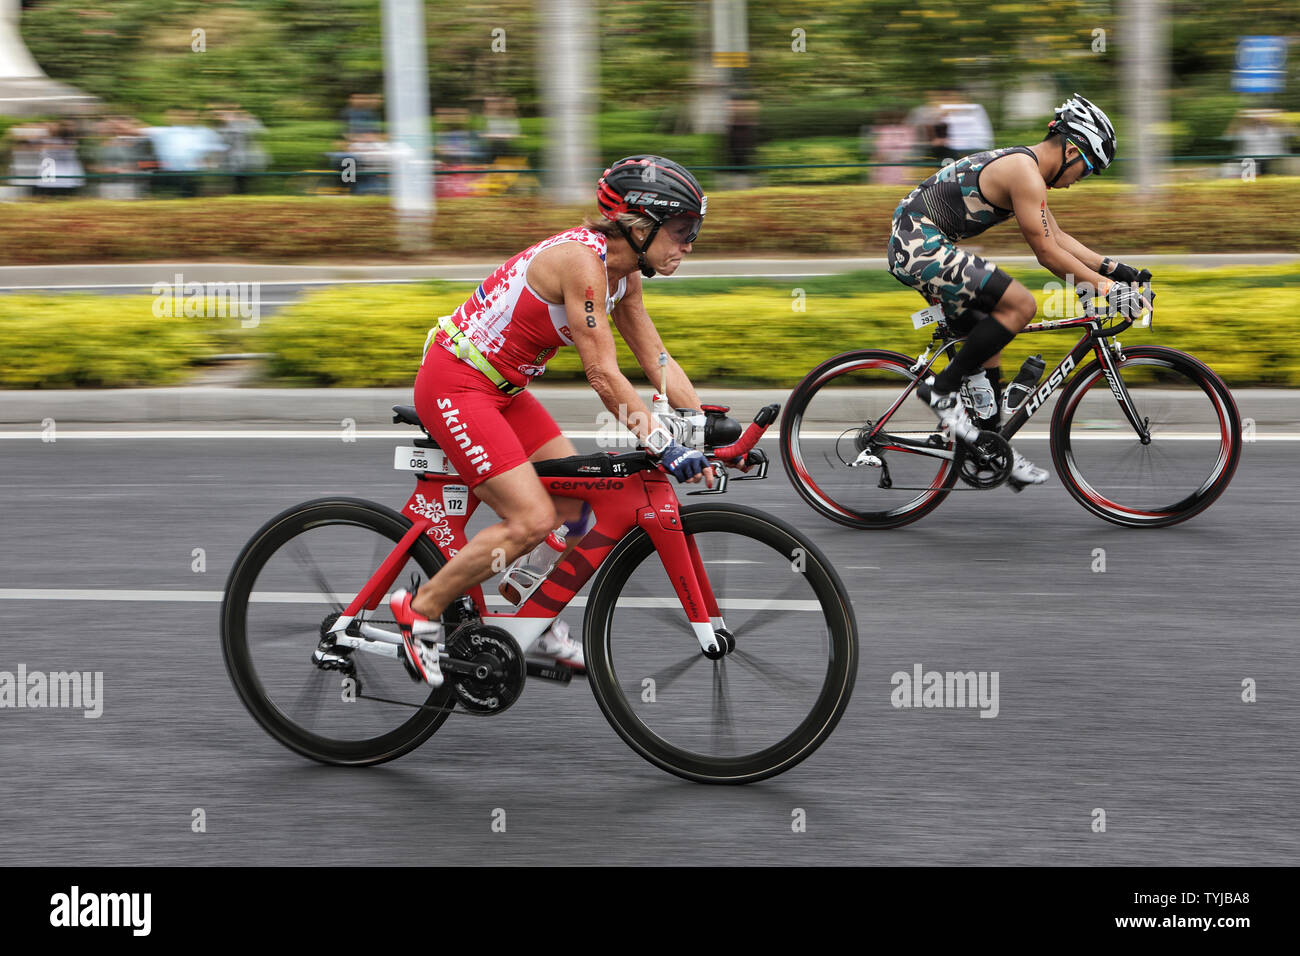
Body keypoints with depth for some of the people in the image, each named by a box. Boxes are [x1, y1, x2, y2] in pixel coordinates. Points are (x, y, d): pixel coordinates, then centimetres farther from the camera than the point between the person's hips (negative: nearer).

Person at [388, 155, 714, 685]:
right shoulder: (581, 259, -24)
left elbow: (658, 361, 8)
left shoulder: (624, 272, 4)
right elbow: (603, 373, -26)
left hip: (500, 387, 10)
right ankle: (420, 611, -1)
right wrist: (664, 446, -28)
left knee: (577, 503, 7)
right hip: (454, 384, -10)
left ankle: (541, 628, 20)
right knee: (533, 519, -15)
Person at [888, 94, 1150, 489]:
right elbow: (1048, 253, -16)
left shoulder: (1020, 166, 17)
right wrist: (1106, 288, -11)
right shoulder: (1025, 174, -15)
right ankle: (942, 389, -8)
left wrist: (1114, 268, 19)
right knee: (1020, 305, -16)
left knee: (987, 344, 15)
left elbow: (1058, 237, 24)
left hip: (917, 245, 11)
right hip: (920, 244, -11)